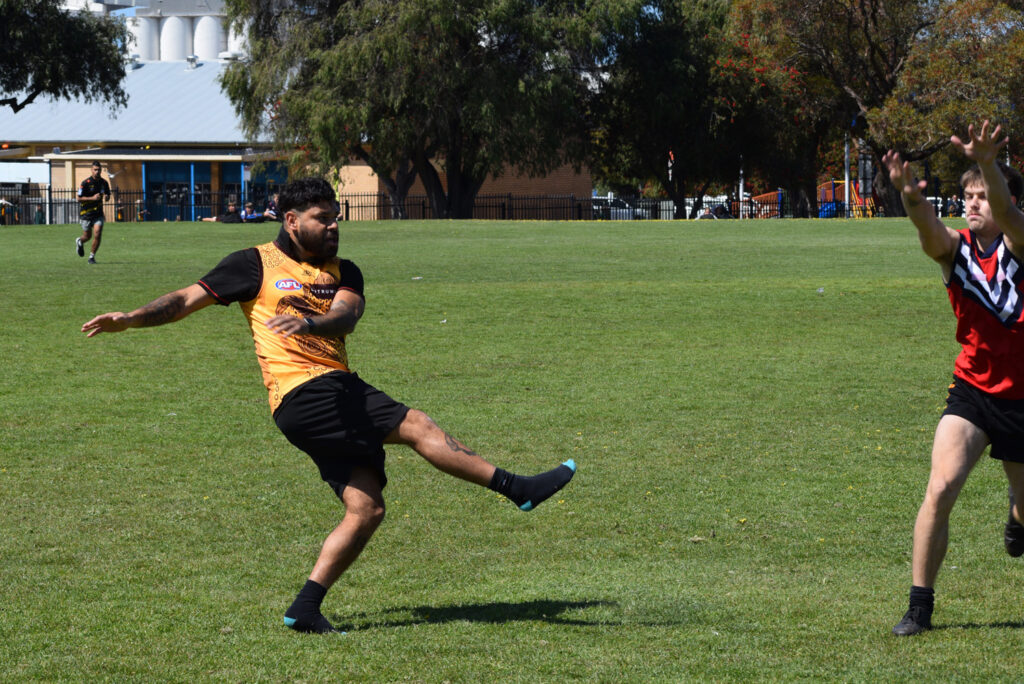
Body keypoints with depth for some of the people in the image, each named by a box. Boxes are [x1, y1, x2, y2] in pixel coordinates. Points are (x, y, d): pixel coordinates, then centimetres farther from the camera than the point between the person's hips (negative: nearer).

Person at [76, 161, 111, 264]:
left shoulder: (104, 183, 1)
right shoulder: (85, 183, -12)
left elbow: (108, 196, 14)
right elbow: (79, 198, -12)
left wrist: (106, 197, -11)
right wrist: (92, 198, -25)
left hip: (98, 213, 2)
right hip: (86, 212, -2)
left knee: (98, 234, -13)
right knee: (87, 236, 9)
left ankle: (92, 256, 2)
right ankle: (80, 242, 46)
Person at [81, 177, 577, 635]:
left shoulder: (344, 273, 18)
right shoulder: (256, 264, 7)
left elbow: (345, 316, -4)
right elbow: (189, 299, 9)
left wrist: (310, 323, -26)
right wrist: (131, 319, -2)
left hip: (339, 392, 7)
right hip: (302, 394, -7)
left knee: (366, 509, -2)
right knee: (417, 426, -16)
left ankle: (305, 608, 1)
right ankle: (517, 488, -15)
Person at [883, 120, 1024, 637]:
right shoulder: (954, 249, -7)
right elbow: (928, 229, -30)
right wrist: (911, 196, -54)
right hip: (972, 388, 1)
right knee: (940, 488, -18)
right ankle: (920, 605, -10)